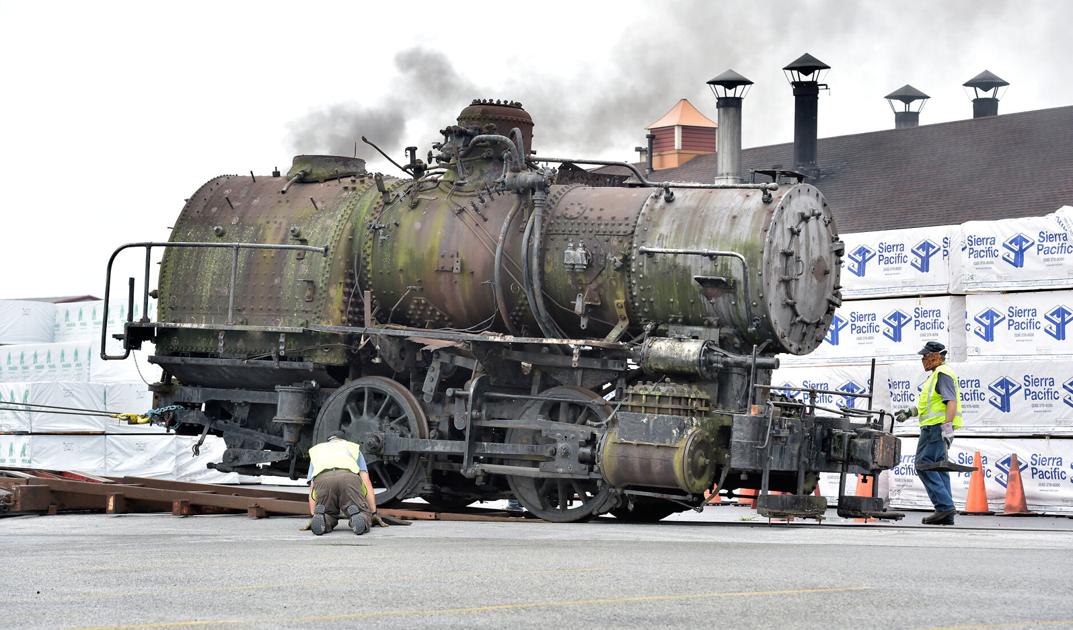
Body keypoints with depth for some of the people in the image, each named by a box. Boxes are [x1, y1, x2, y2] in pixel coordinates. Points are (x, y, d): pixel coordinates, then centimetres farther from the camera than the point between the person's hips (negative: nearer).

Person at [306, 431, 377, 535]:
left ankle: (320, 517, -14)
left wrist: (314, 515, 37)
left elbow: (312, 490, 37)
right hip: (349, 477, -1)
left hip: (322, 480, 1)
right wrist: (373, 513, 31)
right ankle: (356, 515, -23)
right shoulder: (353, 447, 40)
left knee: (328, 517, 20)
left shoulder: (316, 450, 43)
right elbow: (367, 484, 31)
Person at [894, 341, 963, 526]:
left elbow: (951, 402, -21)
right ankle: (945, 515, 7)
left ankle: (944, 505, -18)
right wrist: (909, 412, 27)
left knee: (924, 466, -13)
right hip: (936, 429, 11)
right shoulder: (937, 374, 24)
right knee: (938, 468, 9)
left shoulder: (942, 373, -10)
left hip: (936, 428, -11)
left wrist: (947, 427, -29)